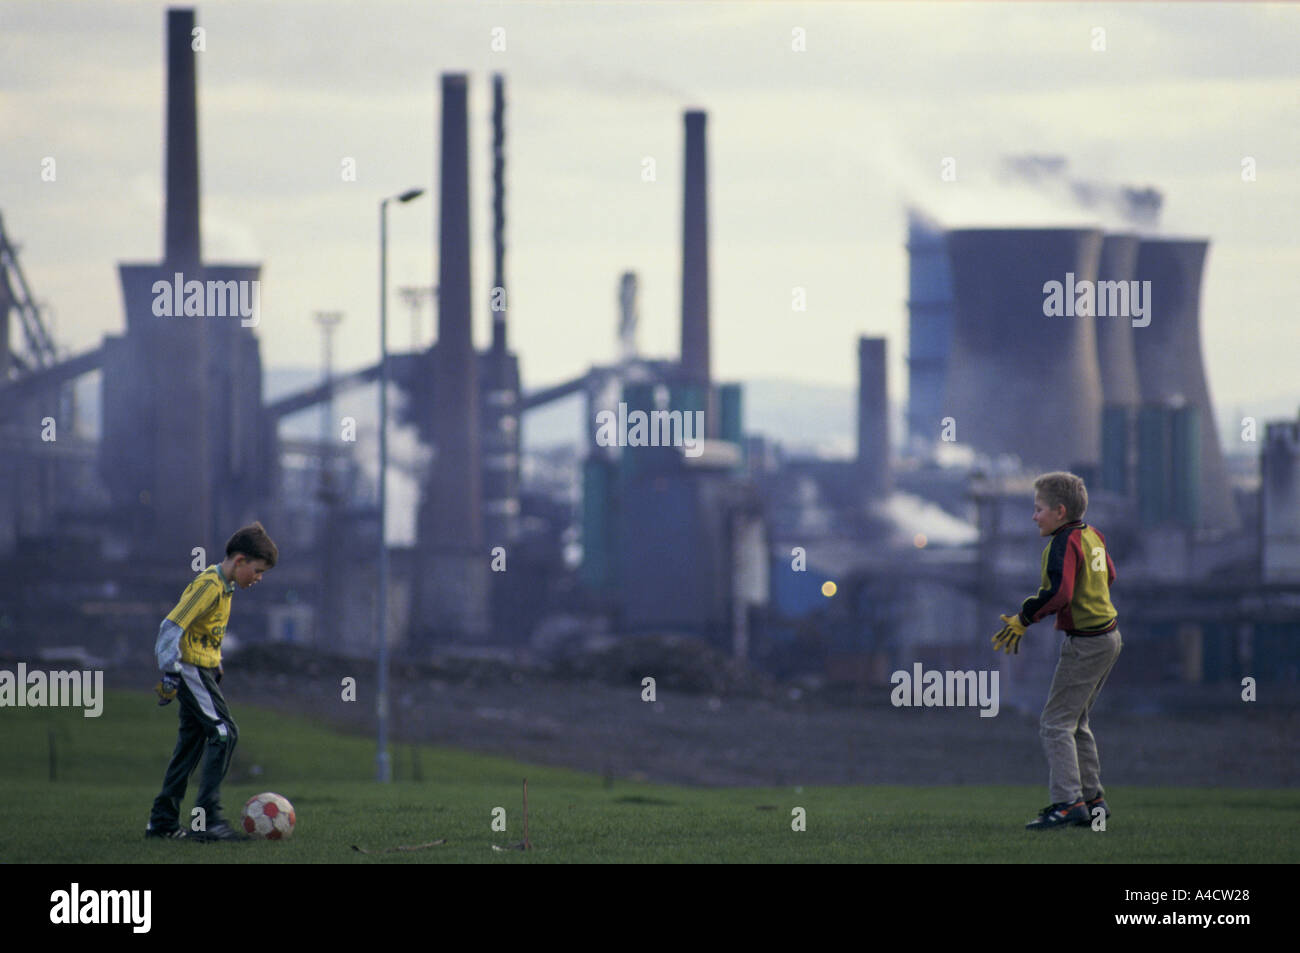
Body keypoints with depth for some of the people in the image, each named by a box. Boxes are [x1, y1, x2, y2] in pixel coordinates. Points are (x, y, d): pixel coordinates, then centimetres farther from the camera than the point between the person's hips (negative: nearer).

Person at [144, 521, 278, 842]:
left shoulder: (222, 586, 13)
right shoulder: (209, 585, -18)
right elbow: (171, 627, -23)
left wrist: (216, 664, 25)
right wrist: (170, 674, -25)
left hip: (201, 670, 10)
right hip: (190, 669, -10)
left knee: (192, 742, 11)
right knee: (224, 732, -16)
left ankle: (162, 821, 15)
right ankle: (208, 818, -19)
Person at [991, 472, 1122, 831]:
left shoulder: (1065, 543, -17)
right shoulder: (1092, 535, 9)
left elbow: (1058, 594, -28)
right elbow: (1109, 575, 23)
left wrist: (1023, 619, -19)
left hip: (1085, 645, -10)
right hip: (1108, 636, 10)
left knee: (1055, 723, -8)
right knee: (1075, 722, 19)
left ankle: (1069, 802, -14)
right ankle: (1093, 799, 20)